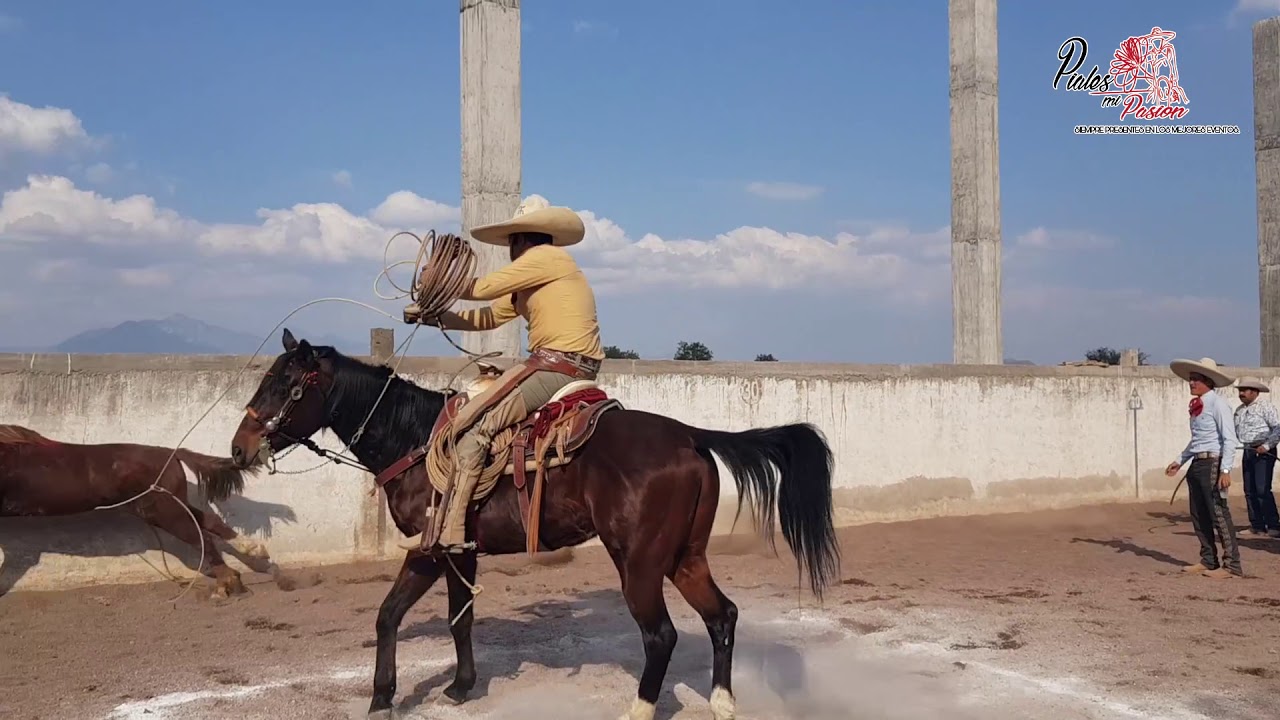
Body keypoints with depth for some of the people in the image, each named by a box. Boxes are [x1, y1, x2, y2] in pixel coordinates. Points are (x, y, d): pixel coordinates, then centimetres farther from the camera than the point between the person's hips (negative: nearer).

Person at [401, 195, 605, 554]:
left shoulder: (544, 257, -6)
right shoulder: (526, 286, 24)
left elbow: (481, 289, -9)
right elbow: (488, 317, 19)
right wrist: (433, 316, 11)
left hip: (558, 366, -11)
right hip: (572, 369, 11)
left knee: (471, 425, -12)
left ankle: (449, 532, -13)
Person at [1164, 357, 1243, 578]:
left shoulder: (1217, 404, -11)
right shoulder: (1197, 405, 14)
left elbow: (1230, 439, -15)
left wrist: (1225, 470, -20)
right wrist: (1180, 461, 21)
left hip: (1212, 463, -9)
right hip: (1197, 463, 9)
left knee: (1219, 514, -6)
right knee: (1199, 516, 12)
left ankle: (1231, 565, 0)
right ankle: (1208, 561, 22)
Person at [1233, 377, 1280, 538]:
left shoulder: (1265, 406, -9)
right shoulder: (1239, 410, 15)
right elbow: (1234, 431, 21)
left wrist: (1266, 446, -19)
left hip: (1263, 452, -8)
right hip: (1248, 452, 8)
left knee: (1262, 489, -13)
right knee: (1249, 491, 7)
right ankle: (1257, 526, 13)